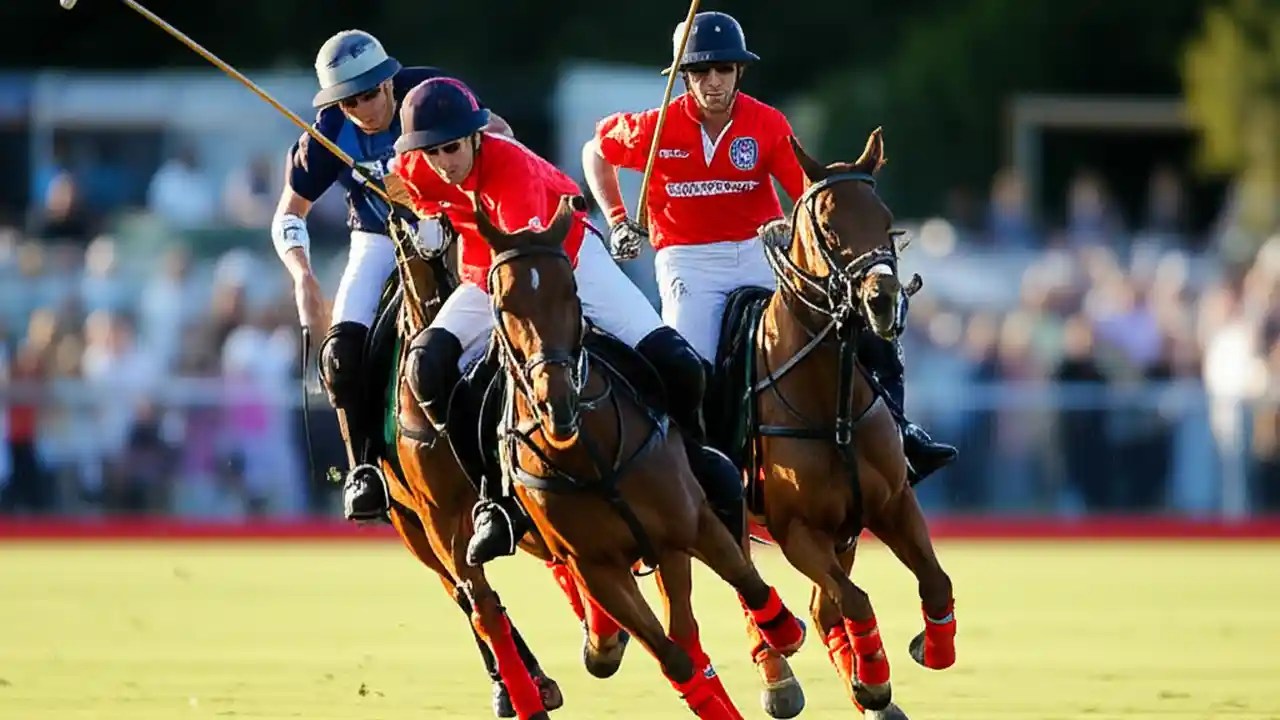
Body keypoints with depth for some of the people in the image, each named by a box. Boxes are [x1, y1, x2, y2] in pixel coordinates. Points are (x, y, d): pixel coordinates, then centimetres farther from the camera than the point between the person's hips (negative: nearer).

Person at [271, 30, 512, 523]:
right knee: (343, 350, -18)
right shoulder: (329, 134, -17)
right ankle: (367, 468, -4)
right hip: (379, 242, 1)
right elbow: (289, 214, -8)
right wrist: (303, 277, -26)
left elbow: (498, 133, -9)